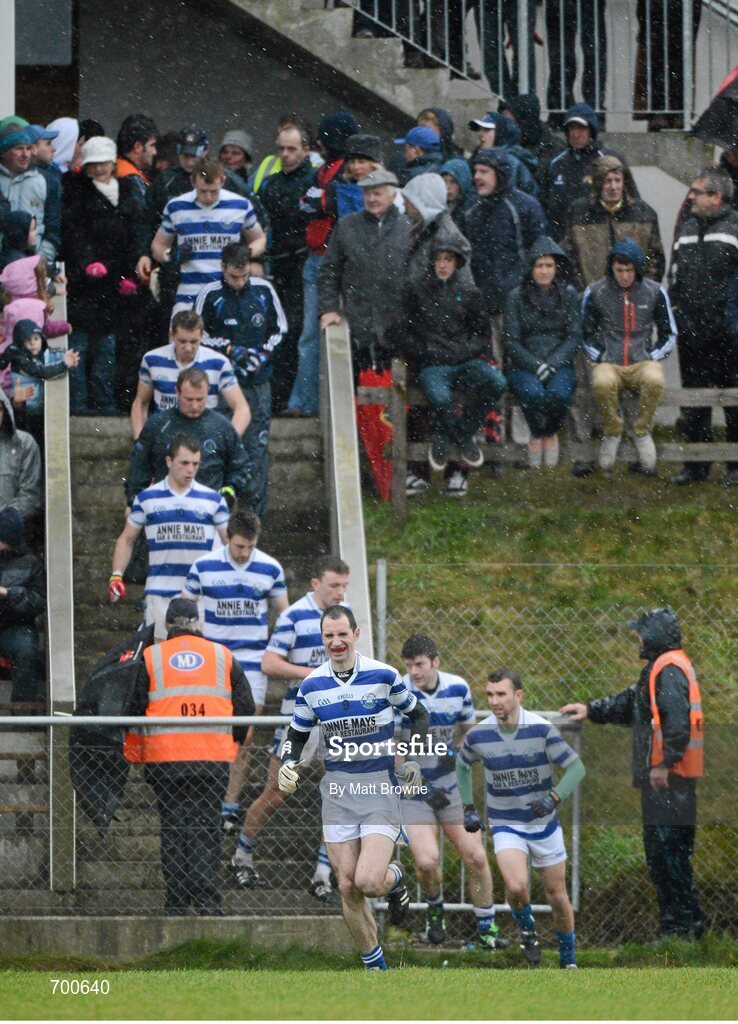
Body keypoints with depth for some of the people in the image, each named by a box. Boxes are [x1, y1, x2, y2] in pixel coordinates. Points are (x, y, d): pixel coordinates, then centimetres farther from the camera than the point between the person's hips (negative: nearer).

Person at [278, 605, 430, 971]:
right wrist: (288, 765, -3)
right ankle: (376, 968, 14)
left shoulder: (383, 676, -5)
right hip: (337, 790, 3)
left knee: (368, 882, -18)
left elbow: (418, 714, 10)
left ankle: (396, 880, 19)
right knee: (348, 888, -1)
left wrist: (415, 759, -2)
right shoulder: (311, 686, 3)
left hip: (381, 787, -3)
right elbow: (297, 734, 16)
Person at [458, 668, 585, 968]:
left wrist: (553, 798, -28)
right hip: (506, 826, 0)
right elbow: (463, 764, 14)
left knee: (557, 896, 7)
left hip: (544, 824, 0)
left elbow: (576, 767, -12)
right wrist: (467, 808, 9)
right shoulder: (478, 735, -9)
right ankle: (527, 928, 10)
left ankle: (568, 959, 28)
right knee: (517, 887, -23)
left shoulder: (541, 729, -15)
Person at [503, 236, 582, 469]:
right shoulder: (516, 297, 4)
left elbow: (574, 337, 4)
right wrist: (536, 366, -14)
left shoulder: (568, 295, 8)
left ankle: (551, 433, 1)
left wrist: (553, 364, -12)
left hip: (559, 363, 1)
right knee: (533, 393, -35)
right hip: (523, 365, -1)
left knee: (558, 393, -33)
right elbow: (511, 341, 0)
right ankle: (536, 434, -1)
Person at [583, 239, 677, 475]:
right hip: (608, 364, -1)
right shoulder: (595, 293, 3)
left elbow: (669, 335, 15)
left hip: (643, 362, 1)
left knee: (654, 380, -36)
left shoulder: (654, 293, 5)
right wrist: (602, 359, -1)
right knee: (602, 383, -38)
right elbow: (587, 335, 13)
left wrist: (651, 358, 1)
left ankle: (642, 431, -13)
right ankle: (612, 432, -11)